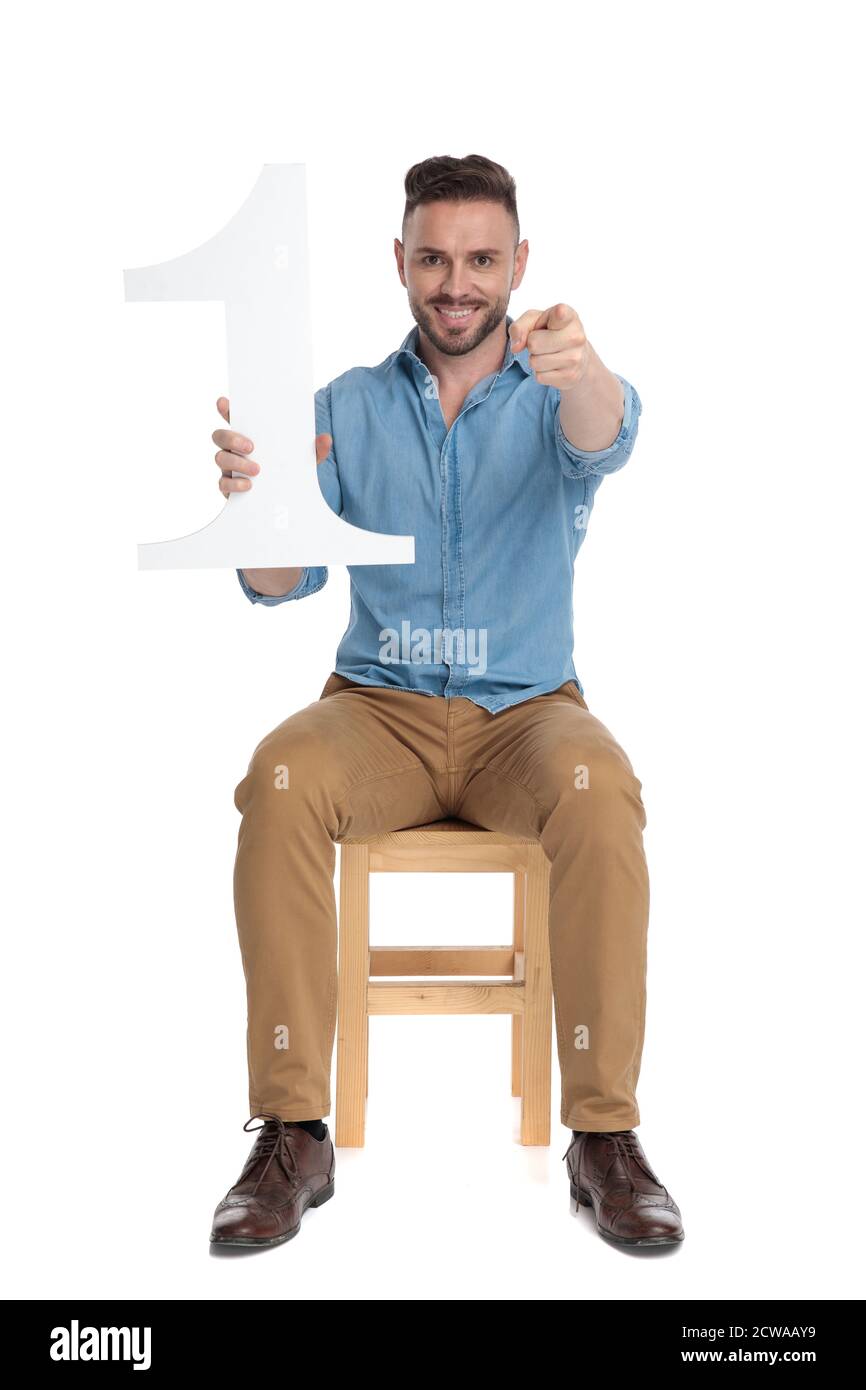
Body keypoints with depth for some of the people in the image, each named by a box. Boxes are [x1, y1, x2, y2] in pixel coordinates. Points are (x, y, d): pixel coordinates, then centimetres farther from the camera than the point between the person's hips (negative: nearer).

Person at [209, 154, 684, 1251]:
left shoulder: (556, 396, 3)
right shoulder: (348, 407, 9)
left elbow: (604, 440, -24)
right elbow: (282, 581, -1)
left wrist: (581, 368, -49)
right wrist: (255, 496, -26)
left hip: (526, 709, -1)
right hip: (380, 706, 1)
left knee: (599, 792, -34)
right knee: (280, 782, -31)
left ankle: (605, 1137, -23)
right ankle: (294, 1136, -23)